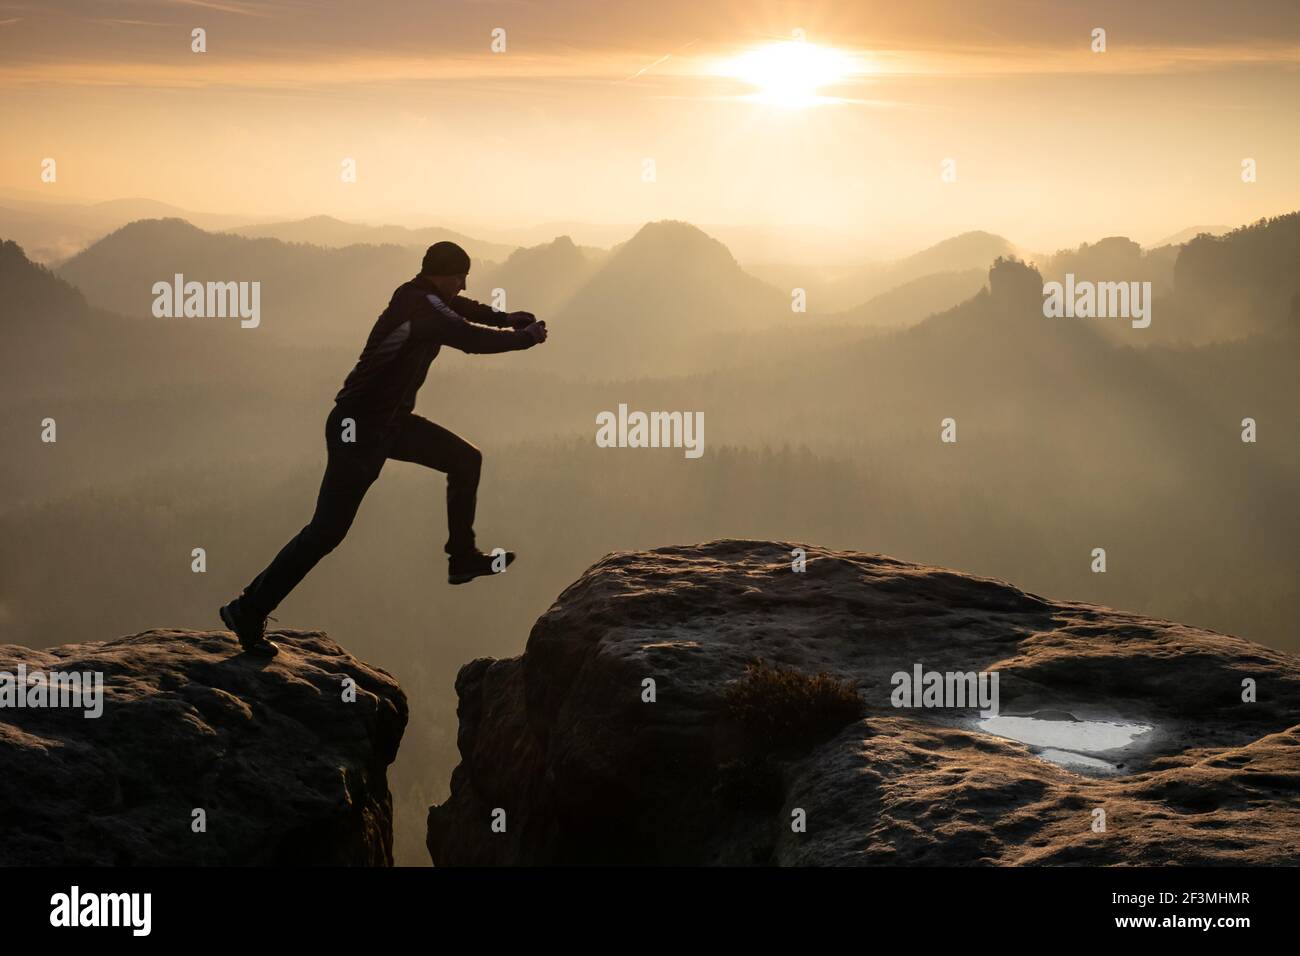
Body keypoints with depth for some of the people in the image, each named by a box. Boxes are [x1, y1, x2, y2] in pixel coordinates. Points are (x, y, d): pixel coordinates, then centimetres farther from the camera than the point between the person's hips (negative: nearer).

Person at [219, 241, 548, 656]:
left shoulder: (426, 298, 5)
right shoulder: (420, 306, -23)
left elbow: (465, 310, 20)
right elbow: (472, 337, -26)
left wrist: (506, 318, 1)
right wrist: (525, 338, -10)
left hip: (391, 420, 10)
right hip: (357, 428, -10)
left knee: (464, 459, 15)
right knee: (328, 528, -9)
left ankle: (463, 558, 27)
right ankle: (249, 611, -3)